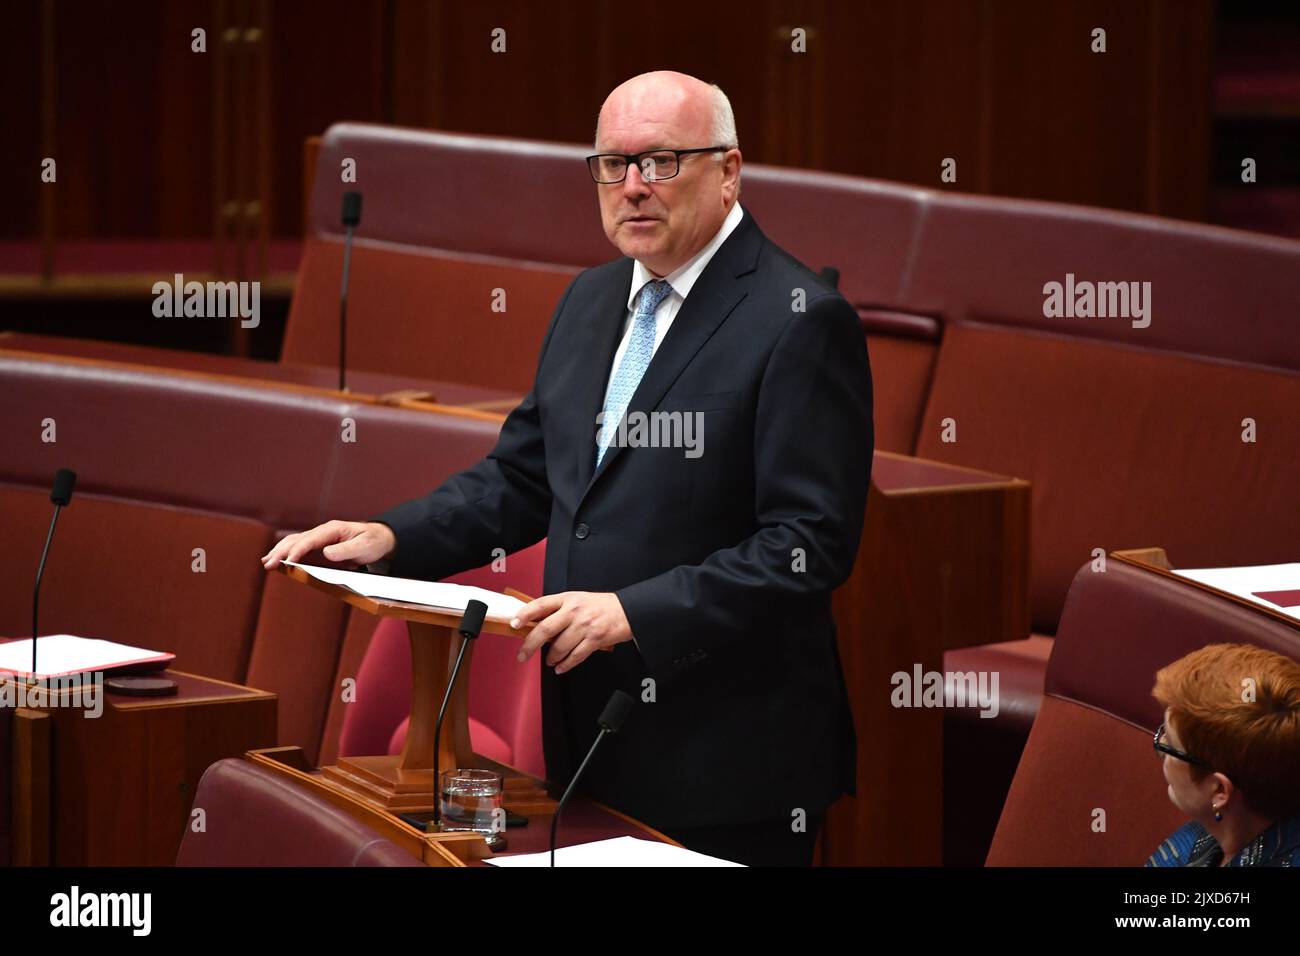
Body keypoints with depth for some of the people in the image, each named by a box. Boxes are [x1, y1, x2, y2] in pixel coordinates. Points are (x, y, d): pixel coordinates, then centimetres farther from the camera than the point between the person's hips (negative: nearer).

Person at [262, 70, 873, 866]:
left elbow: (812, 544, -18)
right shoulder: (592, 301, 13)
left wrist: (637, 613, -24)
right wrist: (391, 539, 1)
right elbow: (521, 477, 18)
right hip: (592, 741, 7)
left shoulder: (801, 322, -13)